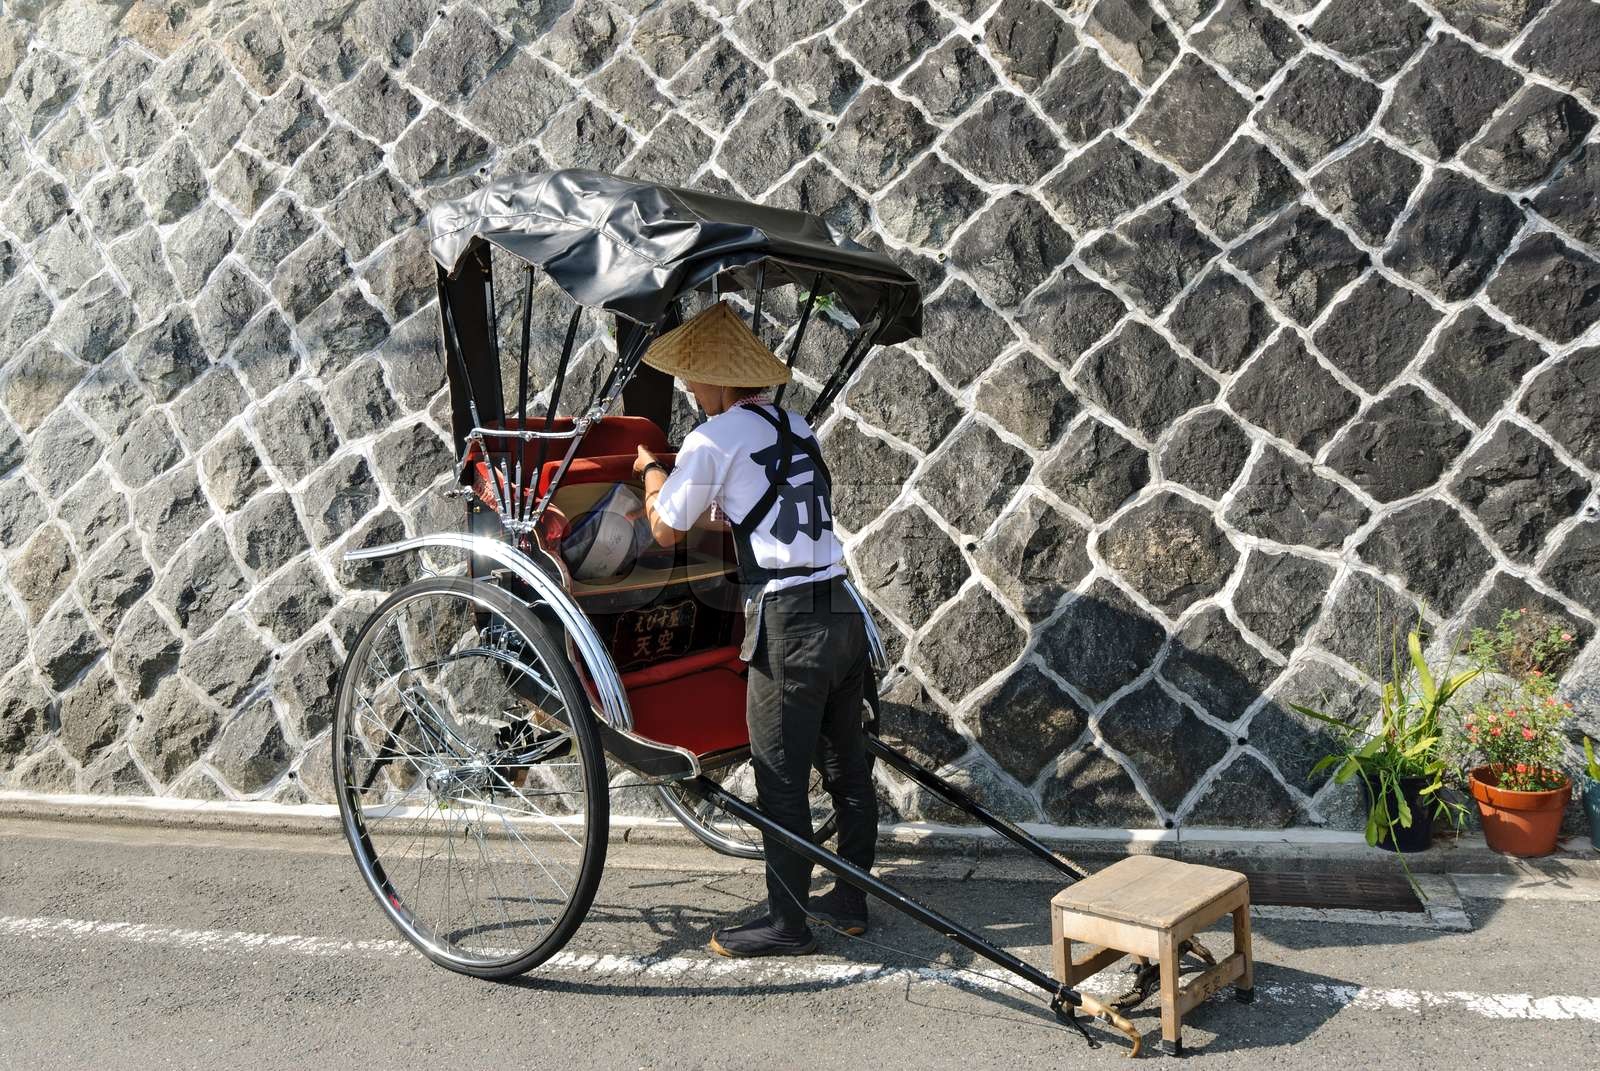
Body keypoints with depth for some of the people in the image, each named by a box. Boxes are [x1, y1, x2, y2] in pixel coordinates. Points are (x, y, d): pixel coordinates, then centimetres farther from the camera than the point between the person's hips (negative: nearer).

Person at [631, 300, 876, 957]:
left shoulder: (712, 441, -7)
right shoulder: (794, 425, 15)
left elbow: (665, 530, 4)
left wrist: (651, 470, 21)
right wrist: (677, 483, 34)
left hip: (787, 626, -8)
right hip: (841, 613, 8)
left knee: (781, 781, 2)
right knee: (847, 766, 15)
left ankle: (787, 924, 12)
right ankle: (849, 901, 27)